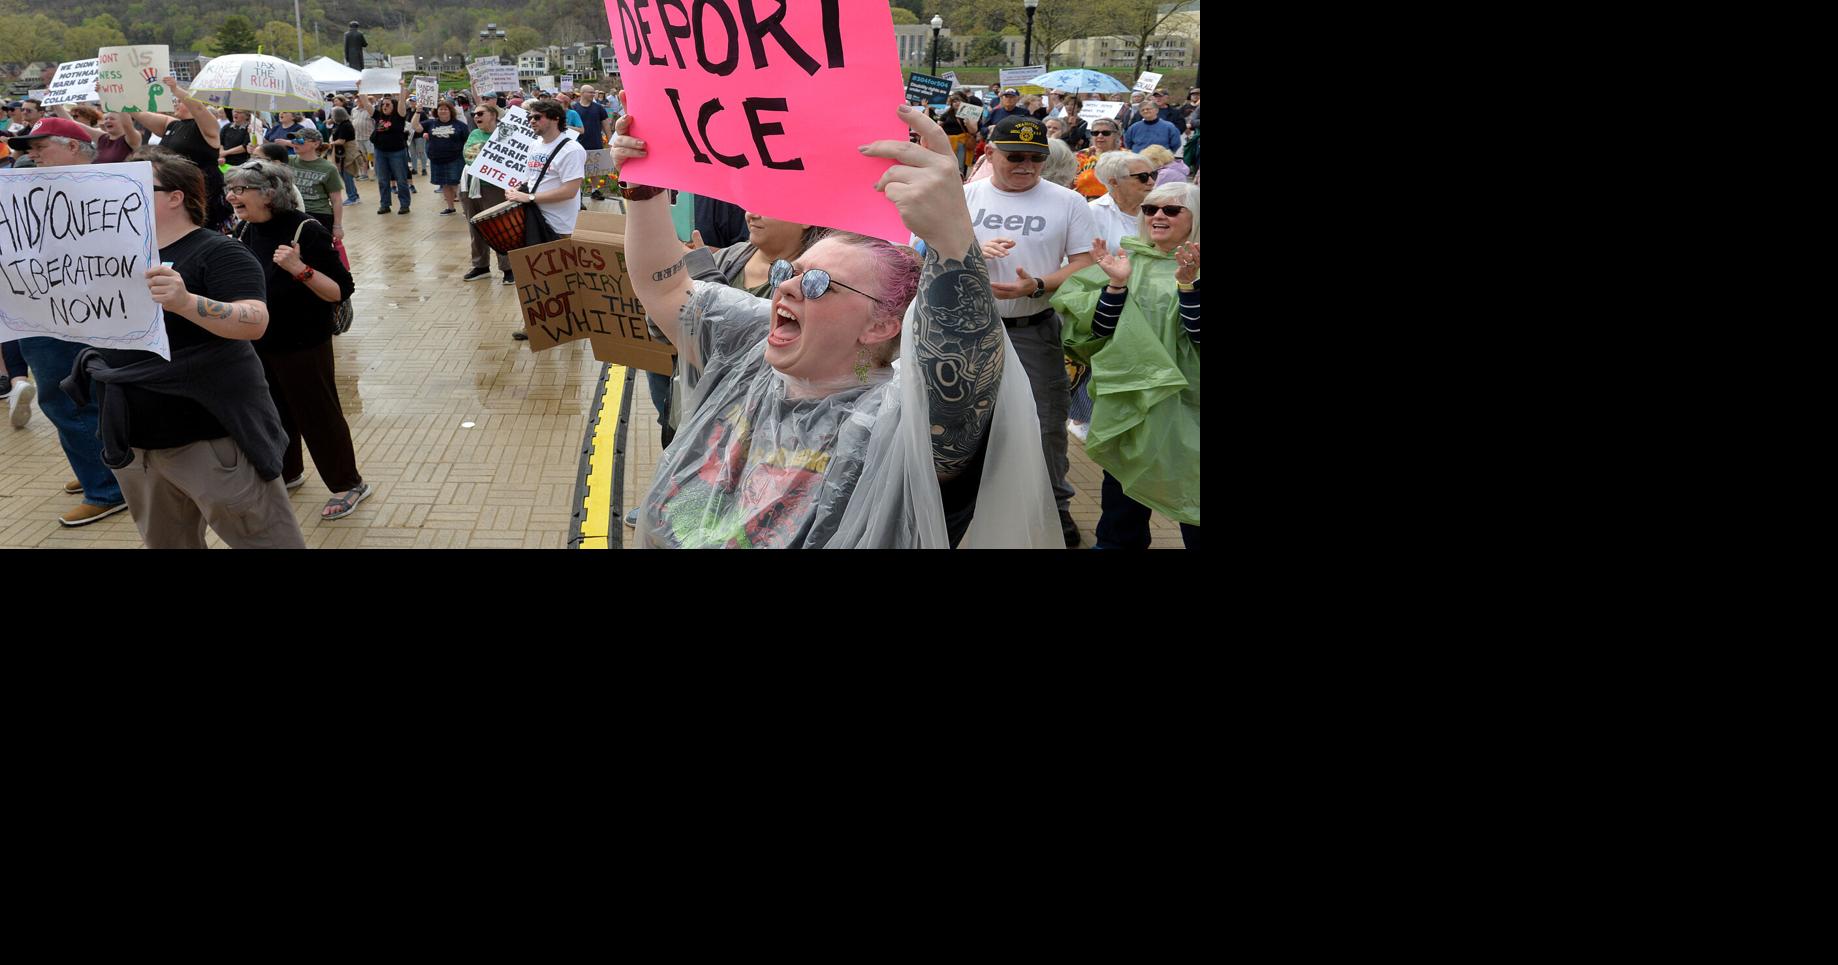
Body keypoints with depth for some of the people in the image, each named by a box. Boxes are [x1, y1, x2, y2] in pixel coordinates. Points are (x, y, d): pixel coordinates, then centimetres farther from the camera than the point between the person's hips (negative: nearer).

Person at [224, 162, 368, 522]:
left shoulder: (303, 230, -21)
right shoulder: (246, 232, 0)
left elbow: (341, 291, -23)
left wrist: (299, 268, -35)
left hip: (303, 346, -7)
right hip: (258, 344, 7)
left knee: (318, 414, 4)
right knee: (272, 412, 20)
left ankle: (348, 485, 20)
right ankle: (286, 473, 41)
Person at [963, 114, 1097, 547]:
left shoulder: (1067, 202, -2)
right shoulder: (964, 198, 2)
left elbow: (1084, 266, -4)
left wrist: (1036, 286, -21)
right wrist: (974, 251, -20)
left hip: (1036, 331, -1)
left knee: (1046, 423, 6)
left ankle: (1056, 505, 24)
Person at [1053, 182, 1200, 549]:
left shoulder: (1196, 266, -4)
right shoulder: (1129, 259, 5)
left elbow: (1198, 333, -15)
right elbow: (1100, 330, -2)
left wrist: (1187, 283, -29)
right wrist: (1117, 284, -18)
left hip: (1184, 394, -3)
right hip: (1128, 389, 3)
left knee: (1188, 481, 1)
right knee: (1124, 476, 13)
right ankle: (1117, 541, 32)